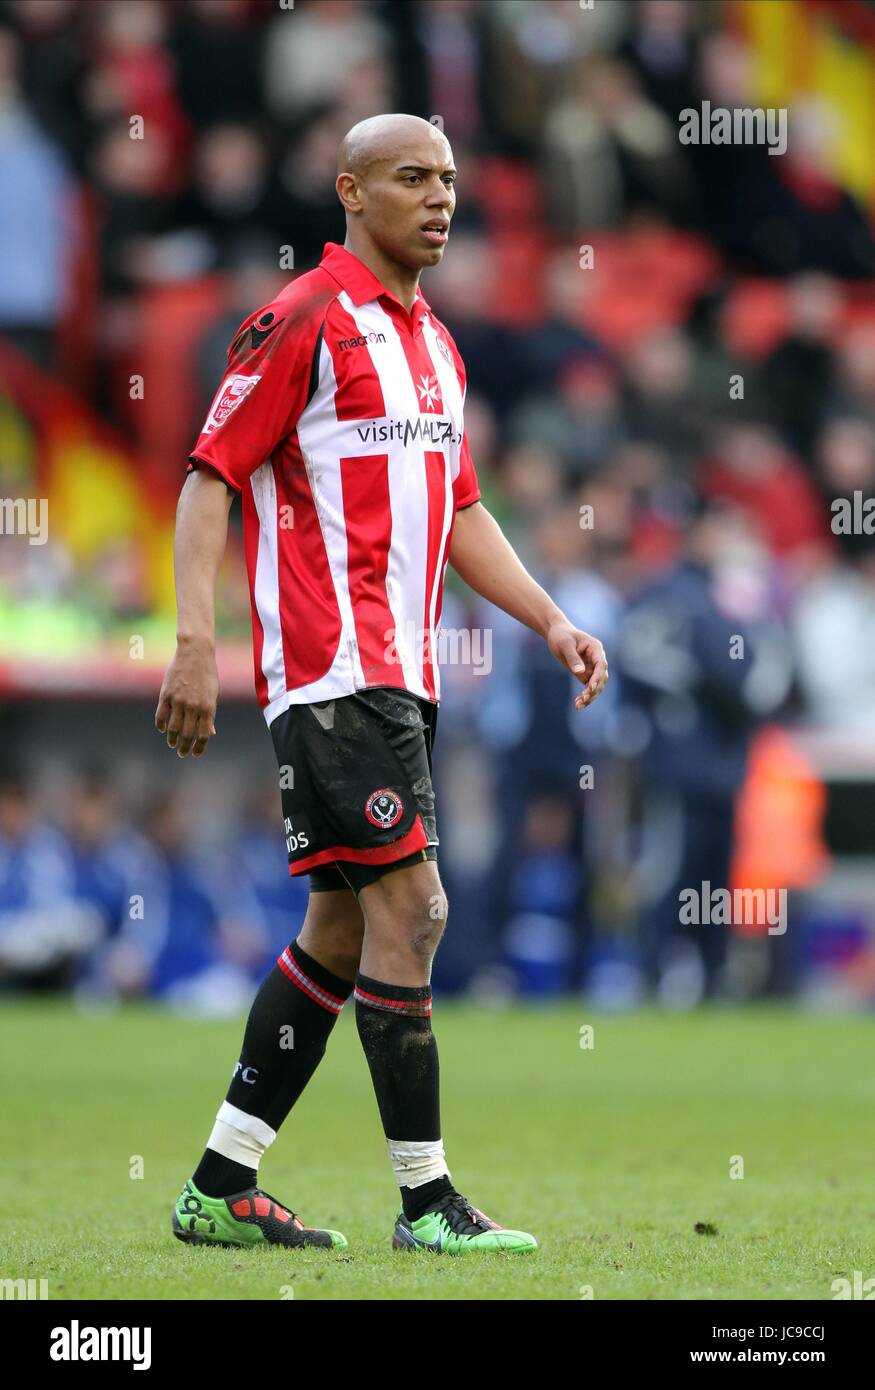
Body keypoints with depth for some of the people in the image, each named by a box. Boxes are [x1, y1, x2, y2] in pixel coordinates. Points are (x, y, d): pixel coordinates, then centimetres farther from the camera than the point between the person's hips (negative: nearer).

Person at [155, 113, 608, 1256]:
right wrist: (195, 639, -19)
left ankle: (221, 1188, 15)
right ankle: (427, 1202, -6)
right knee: (409, 906, -11)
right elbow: (211, 477, -10)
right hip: (333, 671, -9)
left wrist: (549, 619, 14)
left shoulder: (433, 342, 19)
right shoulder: (306, 320, -7)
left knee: (345, 926, 9)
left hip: (400, 676, 9)